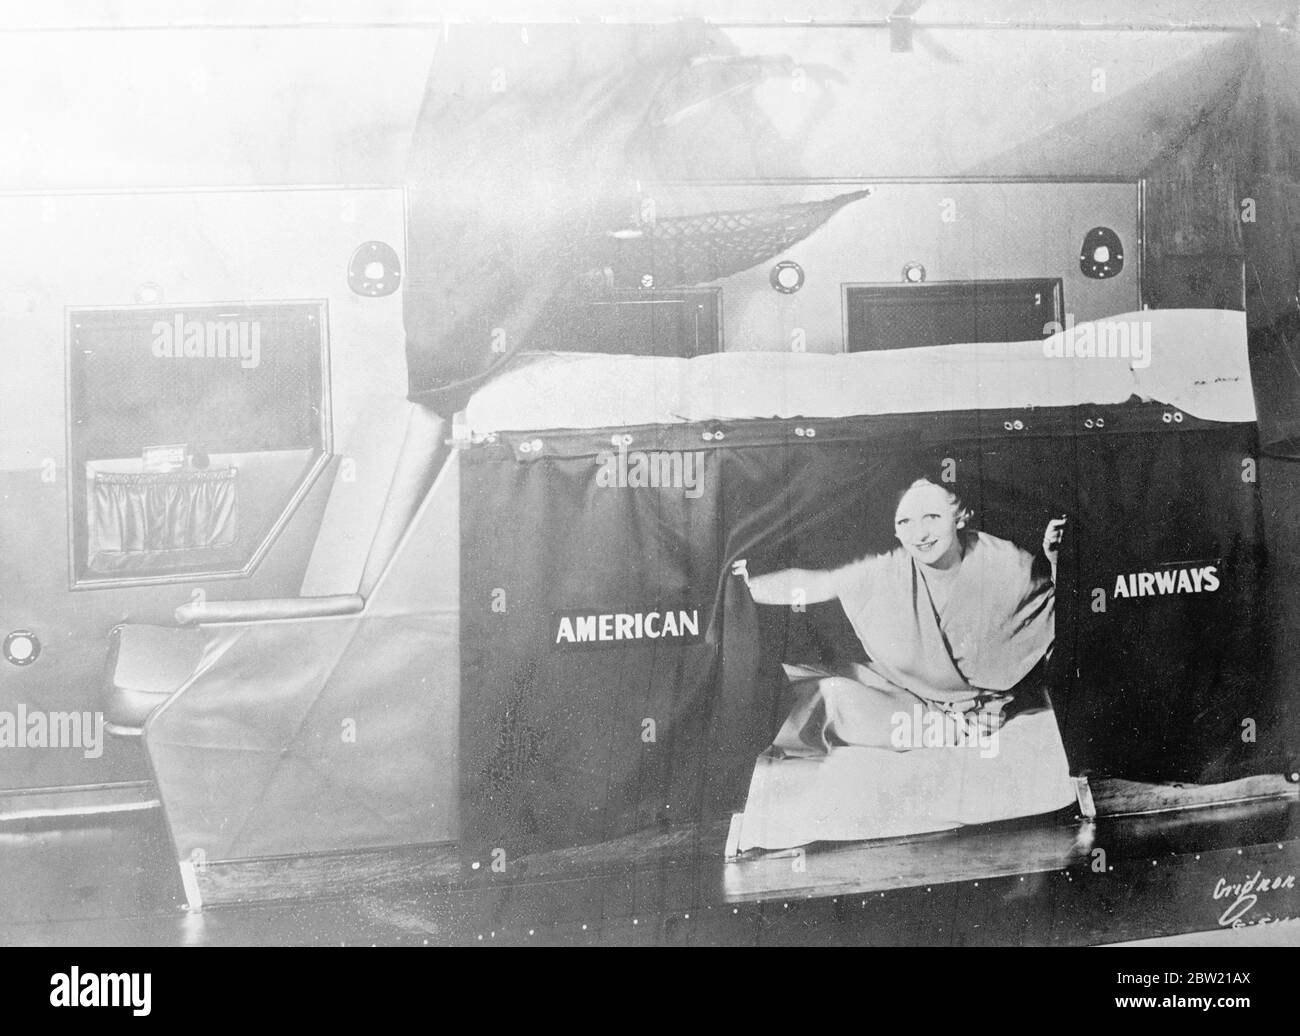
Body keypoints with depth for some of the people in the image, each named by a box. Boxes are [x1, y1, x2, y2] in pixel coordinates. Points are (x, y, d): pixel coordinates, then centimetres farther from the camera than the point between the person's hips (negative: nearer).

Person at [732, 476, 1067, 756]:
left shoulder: (1002, 562, -20)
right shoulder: (888, 571, -14)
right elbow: (810, 584, -16)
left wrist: (1054, 562, -33)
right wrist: (747, 585, -31)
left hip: (977, 709, -4)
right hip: (909, 691, 4)